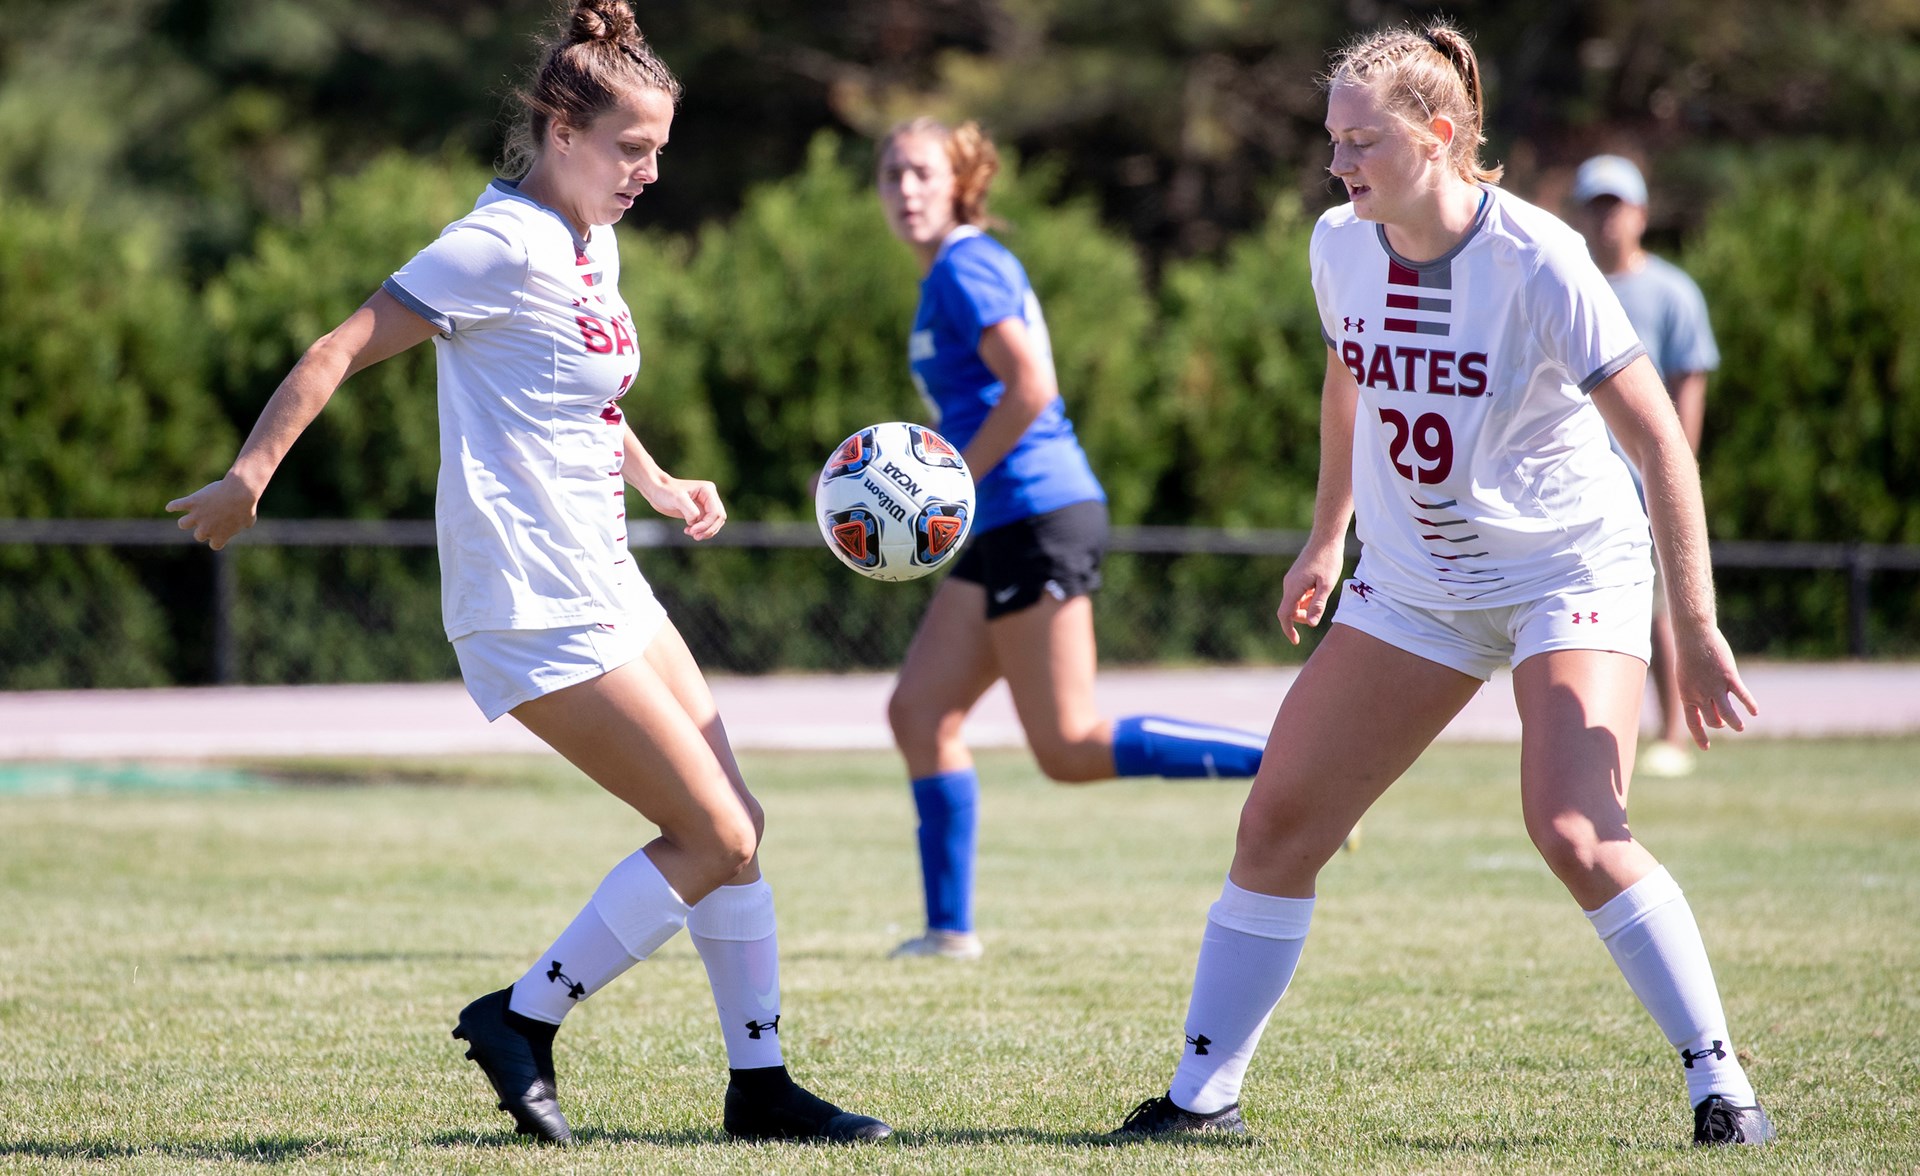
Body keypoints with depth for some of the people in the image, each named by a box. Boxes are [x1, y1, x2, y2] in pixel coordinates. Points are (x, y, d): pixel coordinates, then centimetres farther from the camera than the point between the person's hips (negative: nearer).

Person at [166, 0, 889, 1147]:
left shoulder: (593, 244, 13)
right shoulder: (503, 245, -16)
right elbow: (339, 351, -17)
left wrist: (656, 482, 19)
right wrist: (249, 475, -20)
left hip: (603, 582, 9)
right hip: (537, 608, -9)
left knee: (736, 825, 9)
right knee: (715, 840, -9)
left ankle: (760, 1083, 16)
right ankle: (523, 1020, 1)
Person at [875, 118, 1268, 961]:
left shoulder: (964, 268, -9)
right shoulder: (955, 273, 20)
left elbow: (1030, 387, -21)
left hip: (1038, 516, -10)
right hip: (1006, 527, 10)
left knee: (1070, 749, -11)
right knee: (917, 712, 6)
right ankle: (949, 926, 8)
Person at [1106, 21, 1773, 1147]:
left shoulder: (1539, 262, -22)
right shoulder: (1341, 246, -5)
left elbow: (1659, 439, -19)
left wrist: (1697, 628, -21)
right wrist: (1327, 537, 23)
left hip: (1569, 572, -6)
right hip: (1414, 582, 6)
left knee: (1575, 831, -24)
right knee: (1279, 819, -1)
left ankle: (1720, 1080, -11)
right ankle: (1204, 1090, 10)